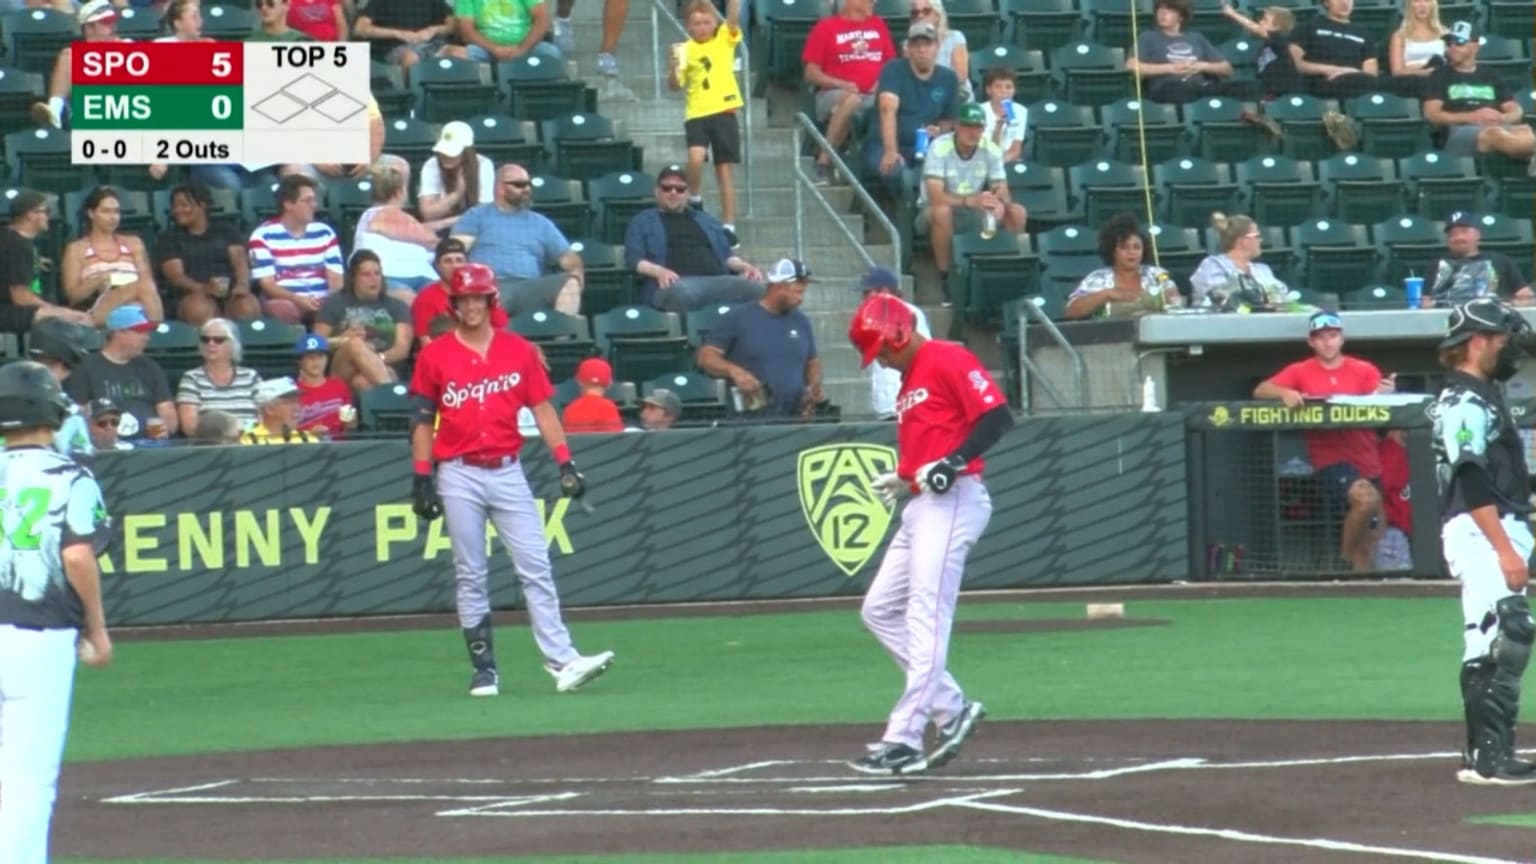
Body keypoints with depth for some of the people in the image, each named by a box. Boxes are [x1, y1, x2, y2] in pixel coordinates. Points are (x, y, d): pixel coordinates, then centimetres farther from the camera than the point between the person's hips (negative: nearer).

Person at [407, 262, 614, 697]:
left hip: (508, 472, 1)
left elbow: (542, 410, 6)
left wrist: (564, 462, -2)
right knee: (470, 576, 2)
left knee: (536, 567, -6)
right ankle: (484, 670, 6)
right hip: (459, 476, -1)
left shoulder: (519, 350, 6)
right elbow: (423, 422, 4)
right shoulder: (434, 356, 2)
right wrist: (422, 479, -3)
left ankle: (561, 661, -11)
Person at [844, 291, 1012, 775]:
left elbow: (998, 418, -17)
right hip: (921, 505, 11)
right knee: (880, 611, 11)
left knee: (926, 617, -14)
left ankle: (904, 742, -18)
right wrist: (902, 479, 10)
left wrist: (952, 463, -25)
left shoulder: (949, 361, -8)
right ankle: (952, 709, 13)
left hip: (954, 500, -11)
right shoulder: (909, 379, 22)